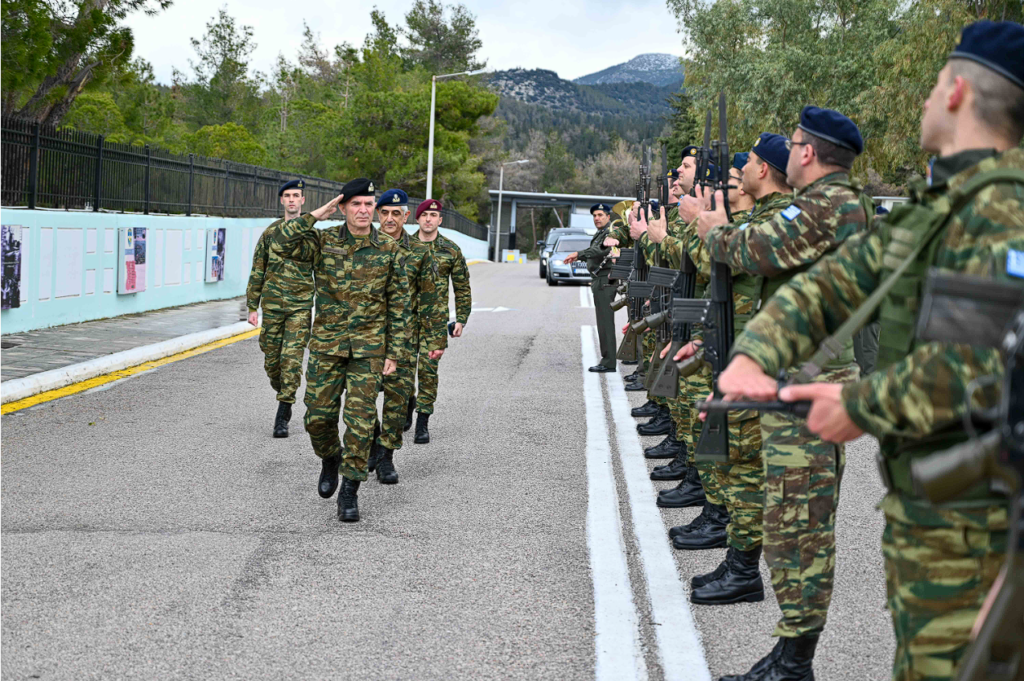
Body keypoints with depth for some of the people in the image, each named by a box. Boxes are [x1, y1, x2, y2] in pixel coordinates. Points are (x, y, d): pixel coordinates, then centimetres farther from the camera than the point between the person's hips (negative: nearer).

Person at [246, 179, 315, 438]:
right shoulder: (270, 233, 7)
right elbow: (257, 272, 10)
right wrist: (252, 307, 5)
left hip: (300, 307, -2)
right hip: (272, 305, 3)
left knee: (292, 359, -10)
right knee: (271, 360, 6)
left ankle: (282, 417, -6)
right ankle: (285, 397, 34)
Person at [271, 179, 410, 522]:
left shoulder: (389, 250, 0)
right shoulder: (324, 241, -1)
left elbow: (399, 306, 3)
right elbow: (281, 244, -18)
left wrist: (394, 353, -1)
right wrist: (316, 216, -15)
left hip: (368, 347, -1)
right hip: (326, 345, 1)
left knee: (360, 420, -5)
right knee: (319, 416, 4)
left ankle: (349, 492, 5)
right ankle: (330, 459, 35)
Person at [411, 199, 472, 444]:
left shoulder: (451, 250, 4)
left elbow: (463, 288, 9)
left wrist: (461, 319, 3)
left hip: (434, 320, -1)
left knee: (428, 369, -5)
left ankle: (423, 423, 2)